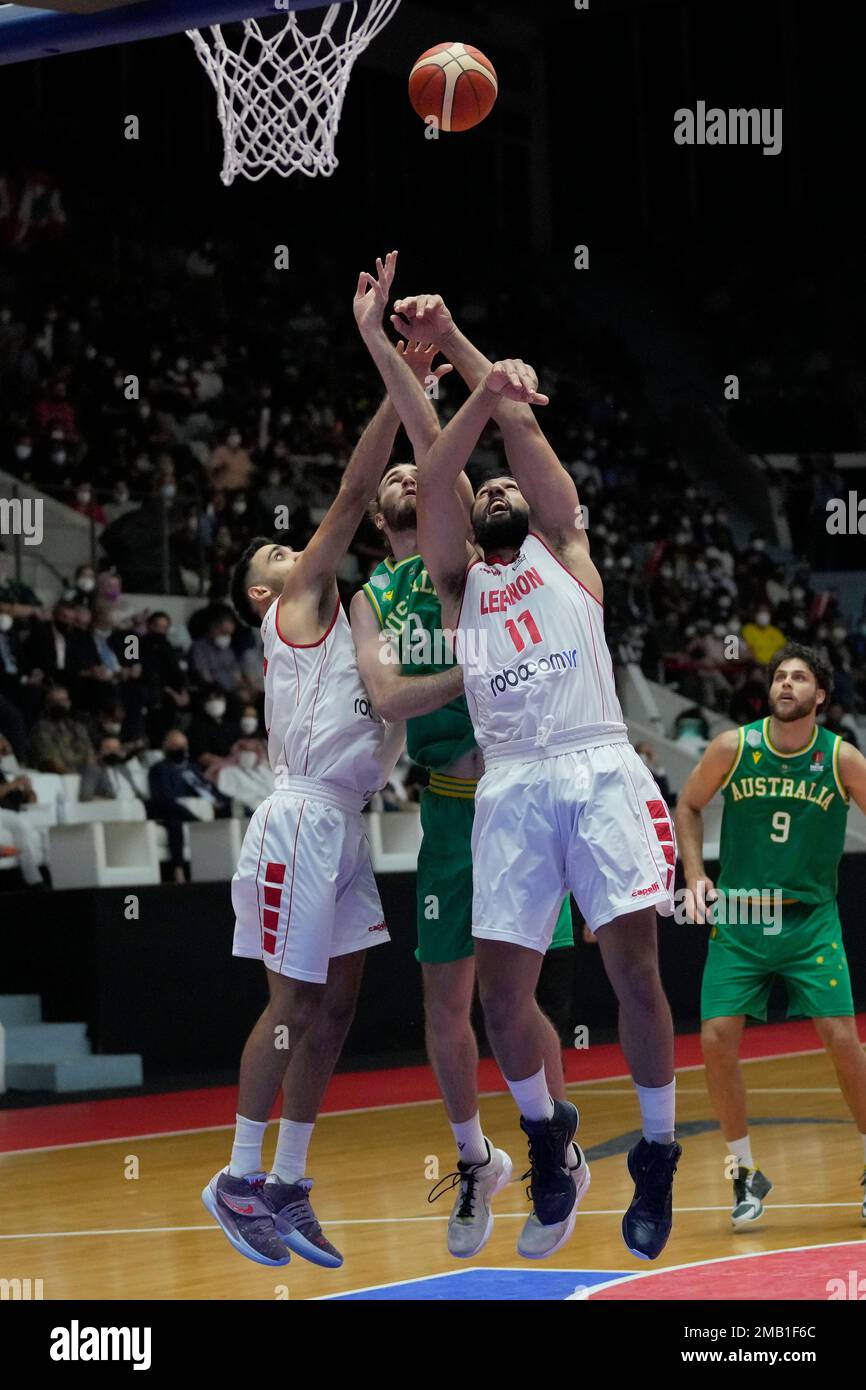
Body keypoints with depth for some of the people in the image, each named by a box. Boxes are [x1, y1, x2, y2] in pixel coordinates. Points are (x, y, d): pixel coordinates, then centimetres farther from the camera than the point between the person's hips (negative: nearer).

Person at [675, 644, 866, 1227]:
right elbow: (688, 807, 11)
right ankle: (747, 1174, 10)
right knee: (717, 1040, -8)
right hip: (738, 919, 1)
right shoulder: (734, 747, -4)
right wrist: (696, 876, -1)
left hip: (811, 921, -1)